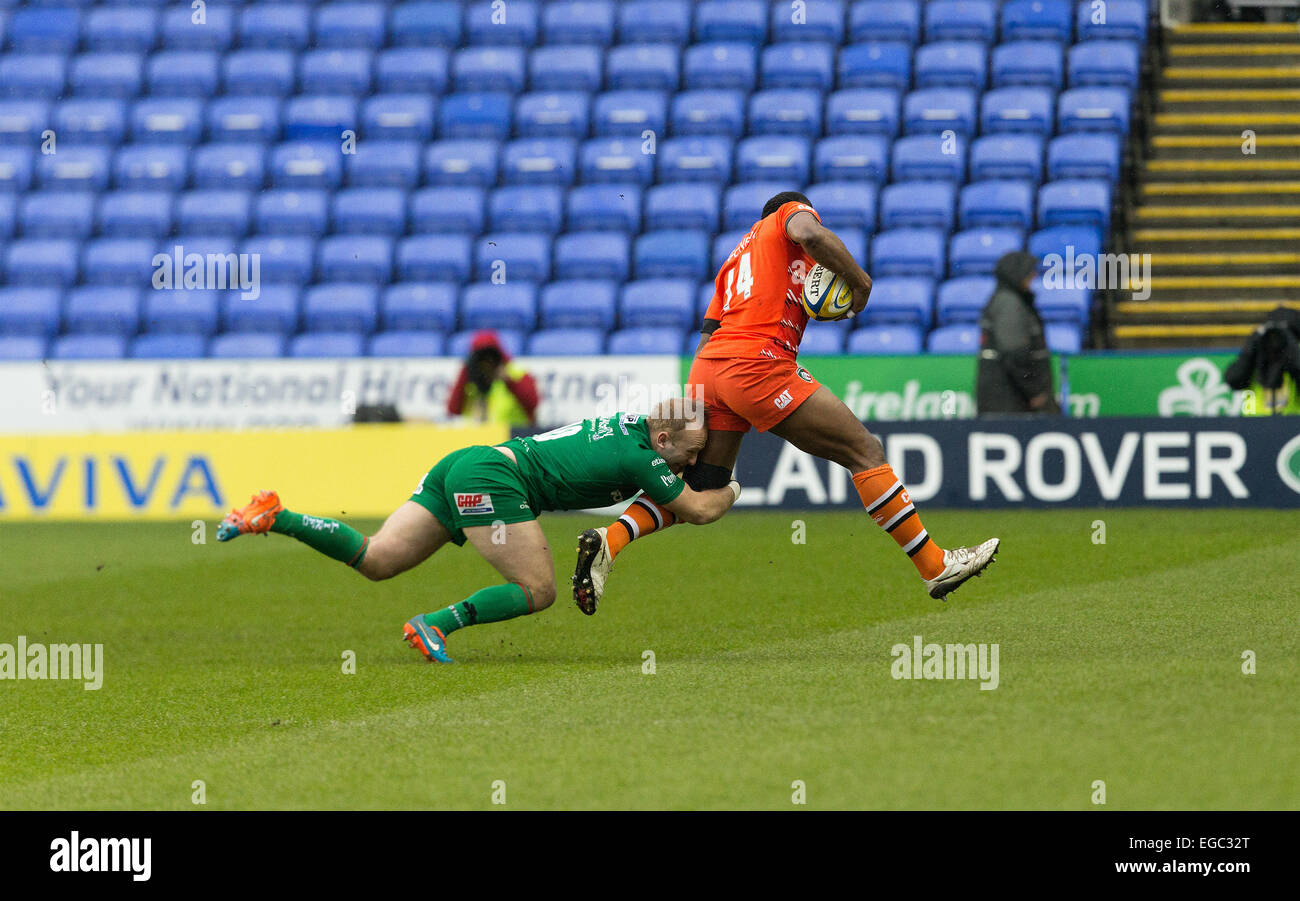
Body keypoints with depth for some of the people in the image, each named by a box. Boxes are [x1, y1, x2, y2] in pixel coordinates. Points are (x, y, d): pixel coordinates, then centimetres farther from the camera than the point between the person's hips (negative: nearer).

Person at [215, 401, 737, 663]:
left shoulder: (631, 425, 18)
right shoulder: (641, 457, -7)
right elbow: (698, 510, -1)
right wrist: (729, 492, 18)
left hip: (464, 463, 9)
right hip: (490, 478, -9)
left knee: (374, 560, 5)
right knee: (538, 590, -8)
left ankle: (273, 518, -4)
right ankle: (437, 624, -18)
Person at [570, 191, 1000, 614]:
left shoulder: (736, 257, 32)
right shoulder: (791, 212, 13)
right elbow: (809, 233, -13)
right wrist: (859, 280, -3)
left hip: (707, 371, 8)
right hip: (758, 364, -8)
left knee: (700, 493, 13)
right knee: (865, 450, -1)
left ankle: (608, 542, -7)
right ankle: (935, 566, -2)